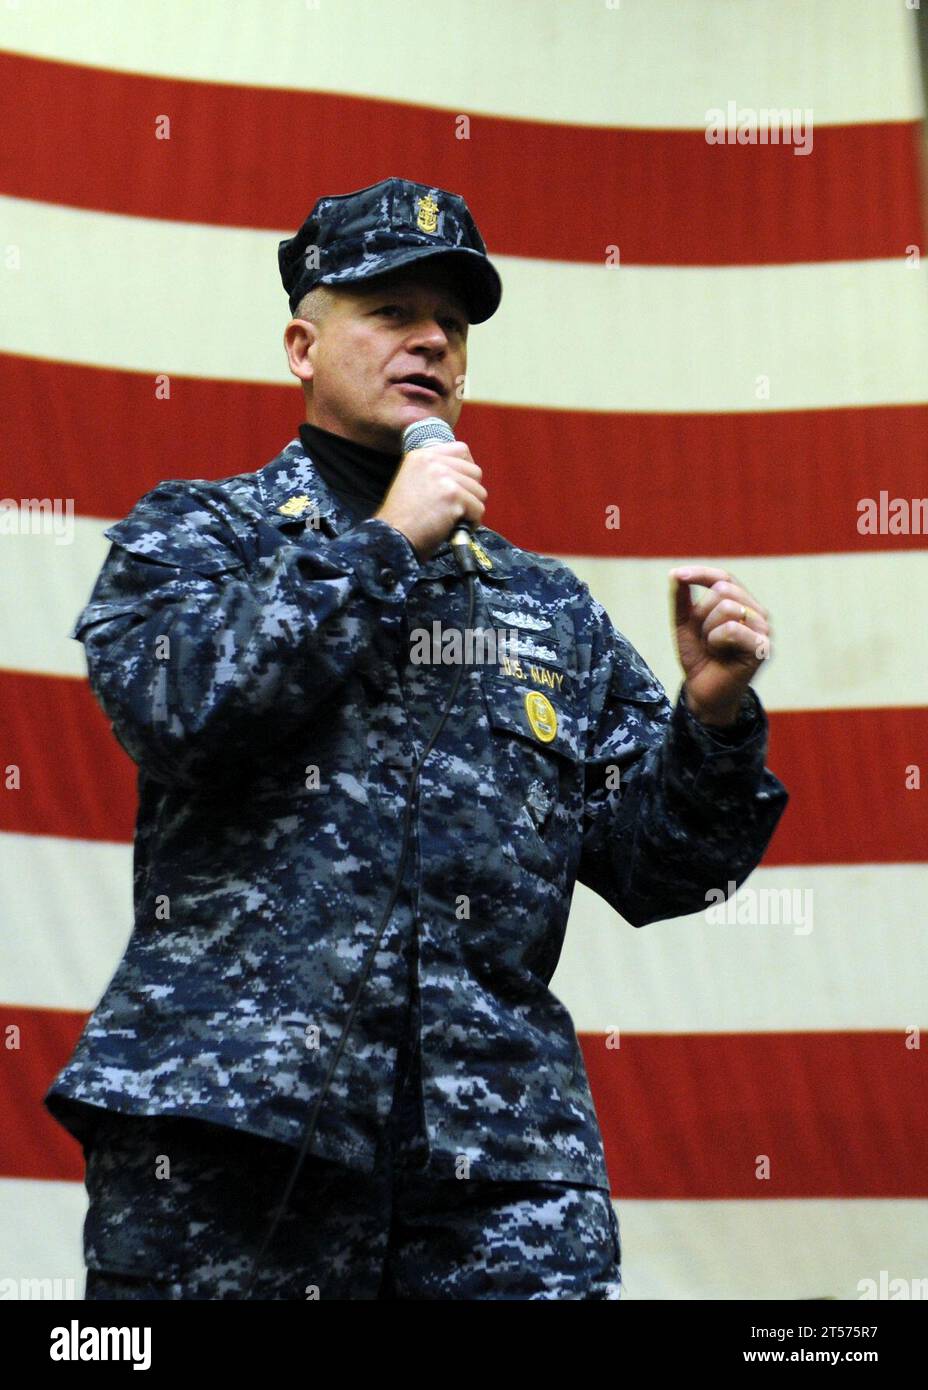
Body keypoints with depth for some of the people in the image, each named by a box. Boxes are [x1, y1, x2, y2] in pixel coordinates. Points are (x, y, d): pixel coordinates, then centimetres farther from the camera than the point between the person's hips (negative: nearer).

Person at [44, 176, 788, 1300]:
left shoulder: (551, 608, 21)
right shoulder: (195, 530, 13)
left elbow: (653, 869, 17)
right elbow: (171, 699, -10)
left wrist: (714, 719, -1)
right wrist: (383, 545, -4)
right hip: (228, 1117, -3)